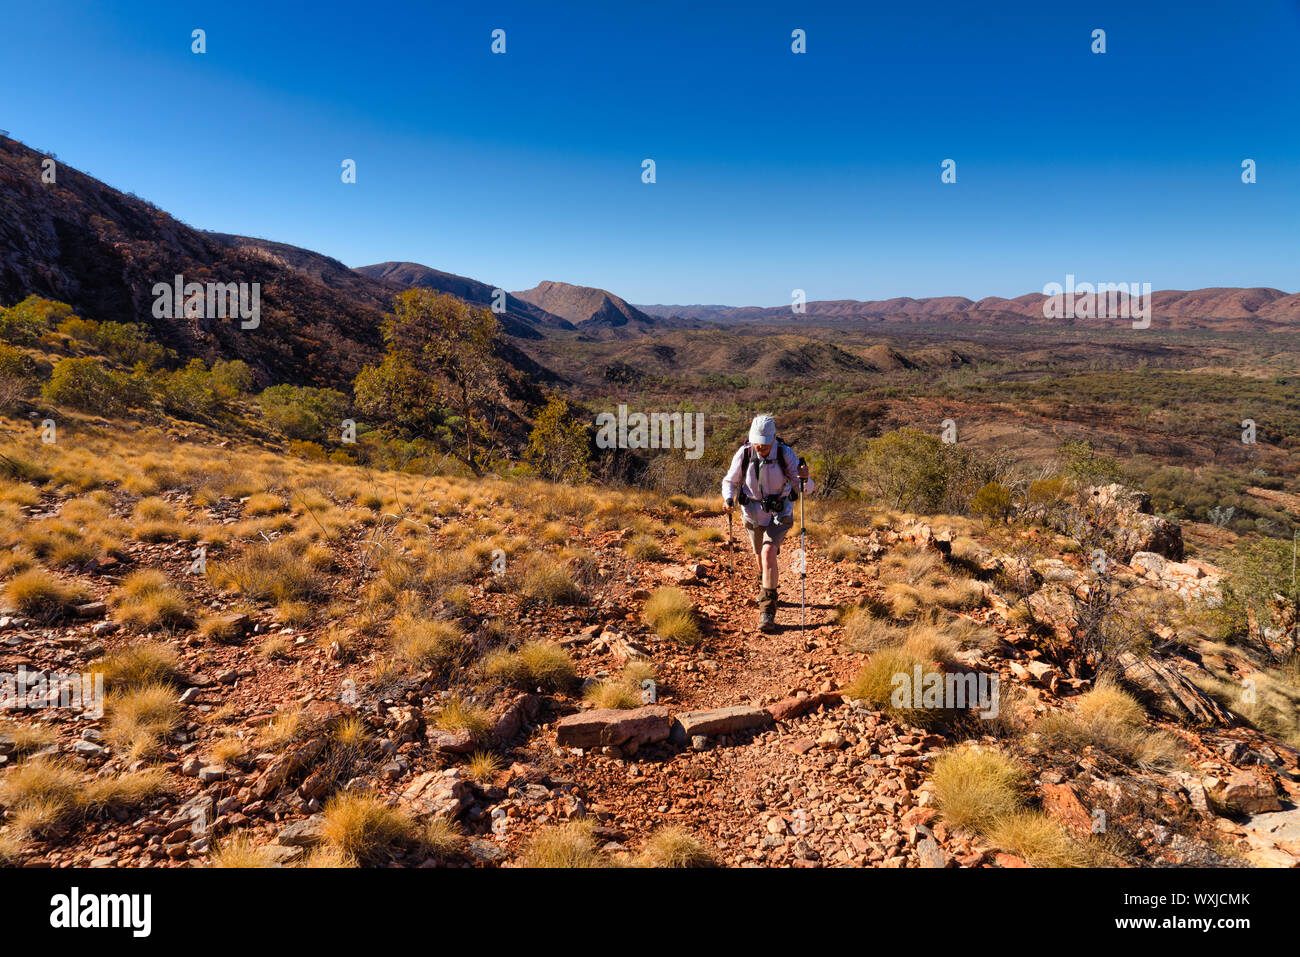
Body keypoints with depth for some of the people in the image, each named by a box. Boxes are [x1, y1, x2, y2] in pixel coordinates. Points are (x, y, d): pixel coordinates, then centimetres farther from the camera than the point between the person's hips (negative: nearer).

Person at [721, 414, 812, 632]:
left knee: (768, 553, -23)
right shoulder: (743, 455, -18)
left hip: (779, 514, -3)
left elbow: (805, 489, -19)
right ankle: (765, 589, 55)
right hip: (753, 514, 3)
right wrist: (729, 498, -23)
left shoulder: (785, 454, -21)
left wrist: (805, 479, -43)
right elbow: (730, 481, -2)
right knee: (760, 555, 21)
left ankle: (767, 611, -16)